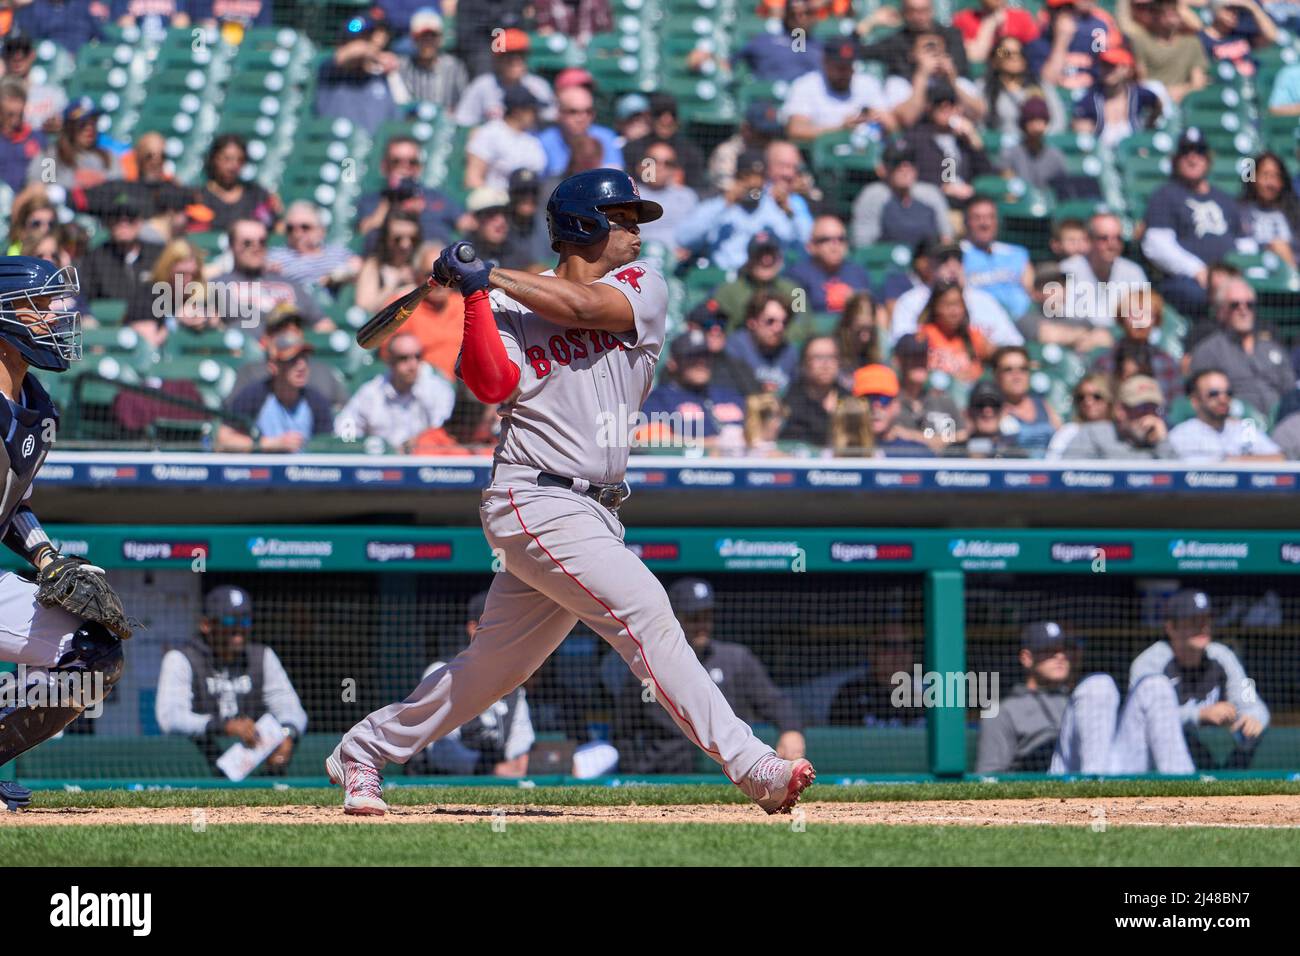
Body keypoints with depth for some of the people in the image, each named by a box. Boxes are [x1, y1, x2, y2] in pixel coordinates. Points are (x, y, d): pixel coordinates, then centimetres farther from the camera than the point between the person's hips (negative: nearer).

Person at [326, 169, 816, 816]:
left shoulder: (642, 287, 8)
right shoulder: (509, 307, -1)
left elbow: (584, 305, -11)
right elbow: (492, 385, -17)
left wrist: (489, 275, -8)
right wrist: (476, 294, -22)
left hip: (594, 513, 6)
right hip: (537, 502, -6)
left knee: (494, 665, 12)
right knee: (645, 611, -18)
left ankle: (362, 753, 27)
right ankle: (750, 766, -21)